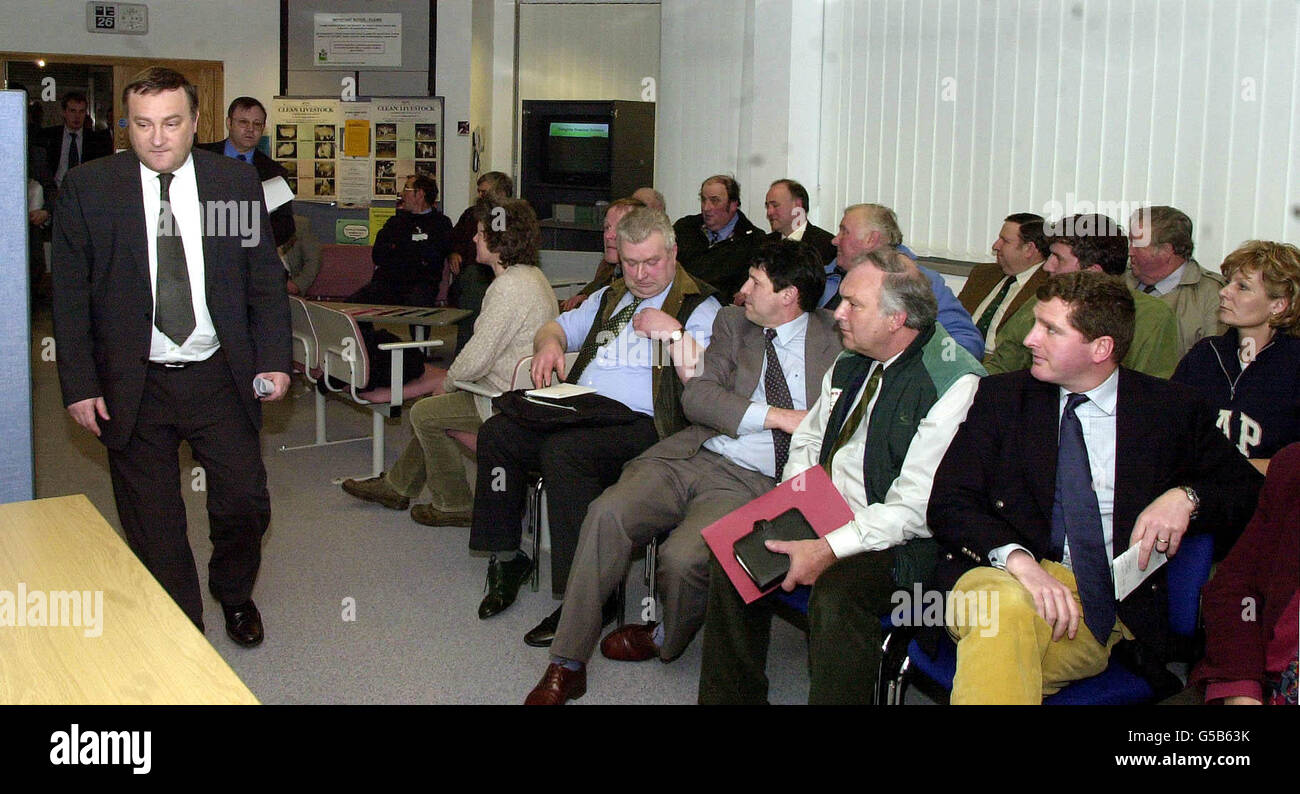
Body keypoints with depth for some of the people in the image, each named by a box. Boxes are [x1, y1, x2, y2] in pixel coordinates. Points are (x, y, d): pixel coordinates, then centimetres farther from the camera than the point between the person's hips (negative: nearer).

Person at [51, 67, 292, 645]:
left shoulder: (237, 183, 1)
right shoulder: (87, 188, -3)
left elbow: (265, 280, 6)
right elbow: (70, 295, -1)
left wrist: (274, 359, -1)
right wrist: (80, 384, -6)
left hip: (220, 378, 1)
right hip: (133, 386, -1)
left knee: (245, 502, 6)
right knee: (152, 522, 7)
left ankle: (235, 595, 37)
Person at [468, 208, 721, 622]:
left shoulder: (701, 307, 1)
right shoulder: (611, 297, 25)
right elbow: (558, 327, 29)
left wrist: (671, 331, -18)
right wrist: (549, 343, 6)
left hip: (640, 422, -8)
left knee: (562, 450, -33)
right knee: (496, 432, -11)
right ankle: (506, 557, 1)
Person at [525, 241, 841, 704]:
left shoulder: (834, 336, 10)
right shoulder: (733, 323, 14)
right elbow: (696, 396, 1)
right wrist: (774, 415, -8)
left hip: (749, 483, -3)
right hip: (690, 456, 3)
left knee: (683, 557, -29)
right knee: (608, 513, -23)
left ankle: (665, 641, 8)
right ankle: (567, 666, -14)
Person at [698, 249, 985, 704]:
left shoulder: (954, 383, -17)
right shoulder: (851, 364, 9)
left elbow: (917, 505, -20)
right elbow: (808, 439, 21)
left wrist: (828, 549, -25)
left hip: (895, 541, -7)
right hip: (823, 514, 8)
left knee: (836, 593, -34)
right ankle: (731, 696, 8)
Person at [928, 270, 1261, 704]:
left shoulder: (1171, 409, 10)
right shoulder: (1001, 397, 11)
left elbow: (1247, 487, 15)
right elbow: (949, 502, 1)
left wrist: (1186, 497, -8)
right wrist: (1016, 558, -18)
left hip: (1105, 607, -1)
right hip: (1002, 578, 2)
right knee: (1007, 606, -37)